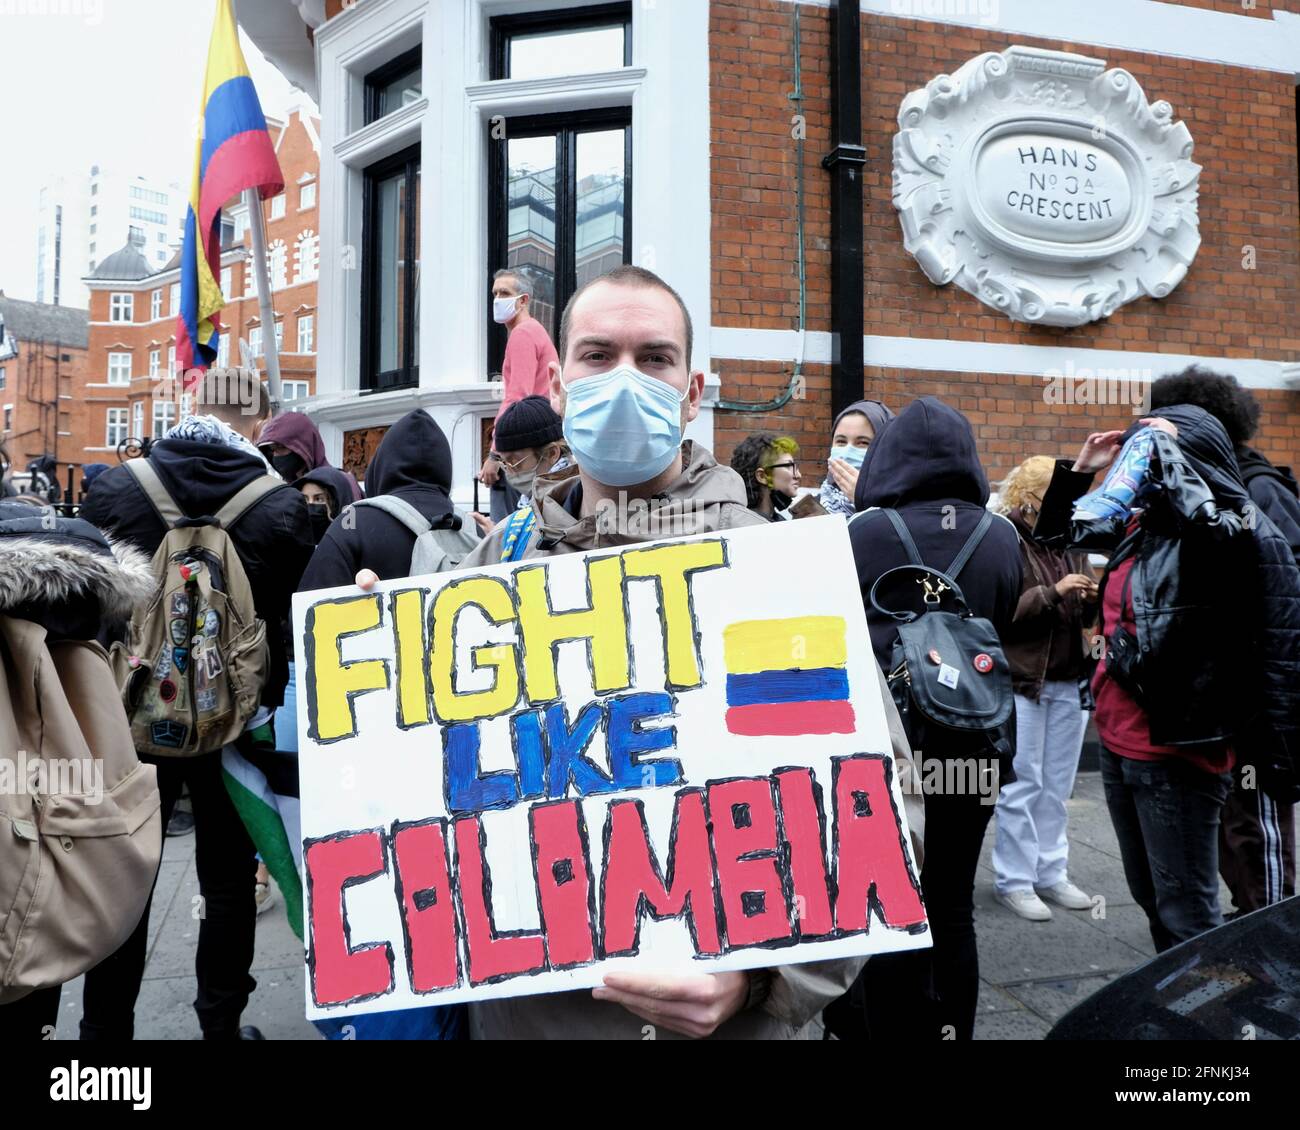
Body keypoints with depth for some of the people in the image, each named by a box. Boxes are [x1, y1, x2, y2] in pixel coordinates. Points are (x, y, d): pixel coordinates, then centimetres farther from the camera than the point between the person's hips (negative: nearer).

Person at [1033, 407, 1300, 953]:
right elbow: (1057, 533, 21)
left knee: (1185, 911, 2)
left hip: (1175, 750, -8)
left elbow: (1216, 531, -38)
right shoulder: (1140, 523, 8)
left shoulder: (1236, 530, -13)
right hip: (1118, 739, 8)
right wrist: (1080, 470, 8)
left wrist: (1168, 453, -26)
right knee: (1150, 896, 22)